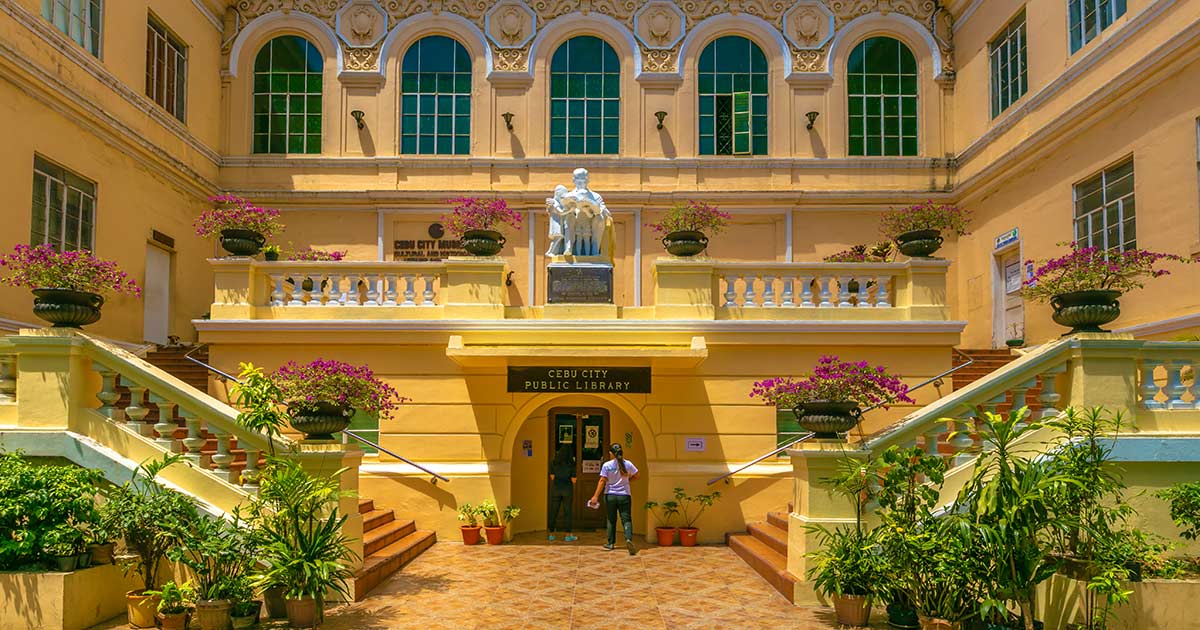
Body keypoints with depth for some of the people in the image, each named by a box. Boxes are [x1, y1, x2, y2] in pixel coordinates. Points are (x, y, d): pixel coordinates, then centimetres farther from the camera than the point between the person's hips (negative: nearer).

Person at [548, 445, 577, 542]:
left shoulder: (554, 463, 0)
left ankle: (552, 534, 12)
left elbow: (552, 477, 3)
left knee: (554, 512, 8)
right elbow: (573, 480, -5)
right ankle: (568, 535, 4)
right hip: (567, 489, -2)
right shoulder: (571, 464, -5)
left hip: (556, 489, 2)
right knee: (567, 512, 3)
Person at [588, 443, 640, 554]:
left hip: (610, 495, 0)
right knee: (626, 519, 0)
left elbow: (602, 481, -10)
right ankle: (629, 539, -24)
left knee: (611, 520, 14)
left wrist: (596, 496, -8)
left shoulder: (607, 465, -8)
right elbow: (636, 476, 6)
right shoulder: (628, 464, -3)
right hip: (624, 495, 0)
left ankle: (610, 543, 21)